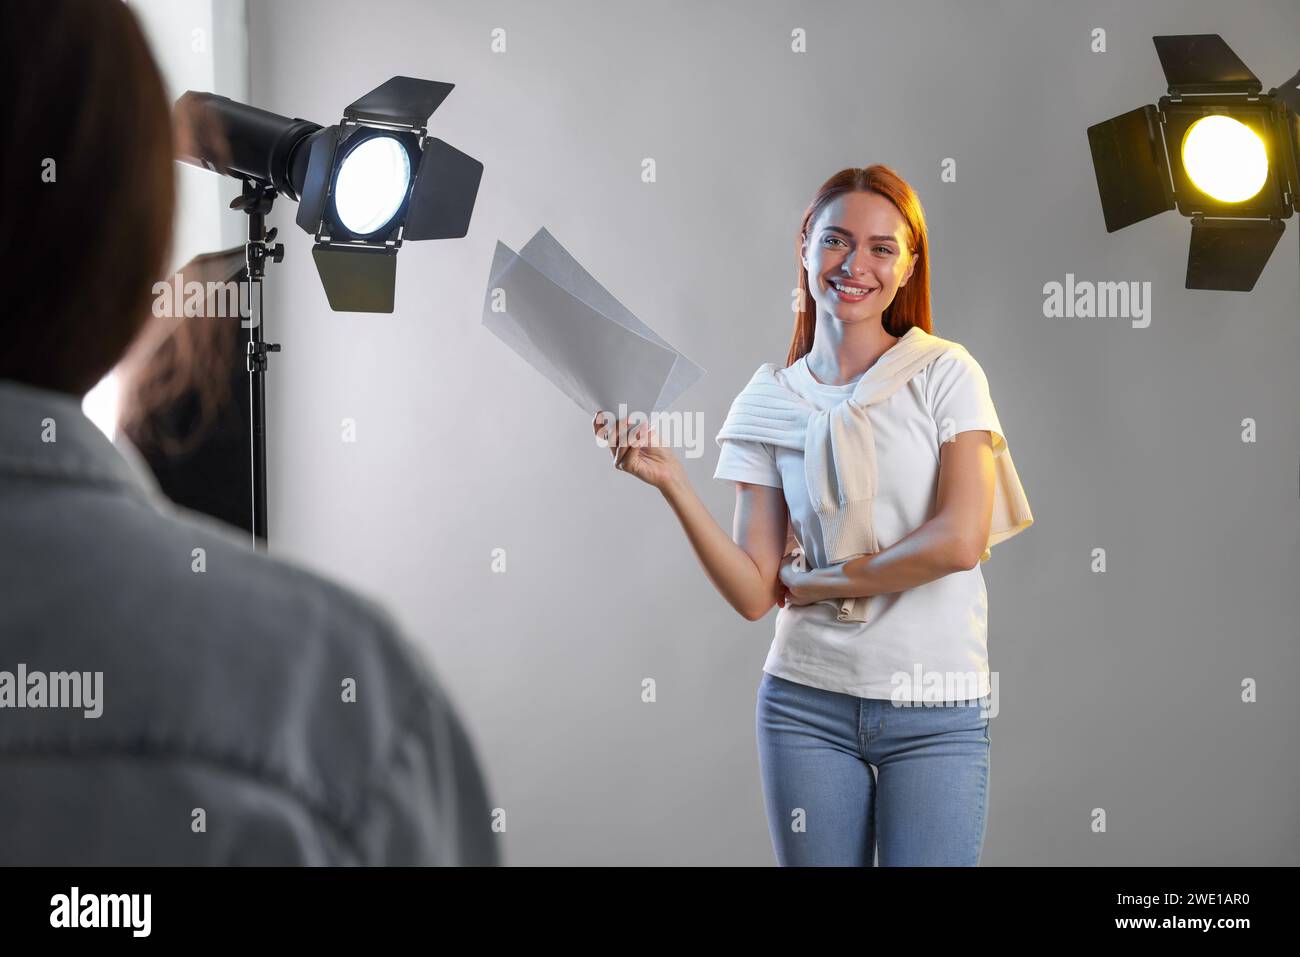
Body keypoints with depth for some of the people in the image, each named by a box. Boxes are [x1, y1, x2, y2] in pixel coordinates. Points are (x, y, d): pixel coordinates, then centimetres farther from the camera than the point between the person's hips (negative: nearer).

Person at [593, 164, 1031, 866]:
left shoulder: (946, 374, 0)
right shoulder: (769, 405, 5)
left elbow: (959, 540, -12)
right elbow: (754, 595, -2)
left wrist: (813, 582, -6)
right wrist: (670, 483, -12)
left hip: (937, 712, -2)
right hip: (807, 704, 2)